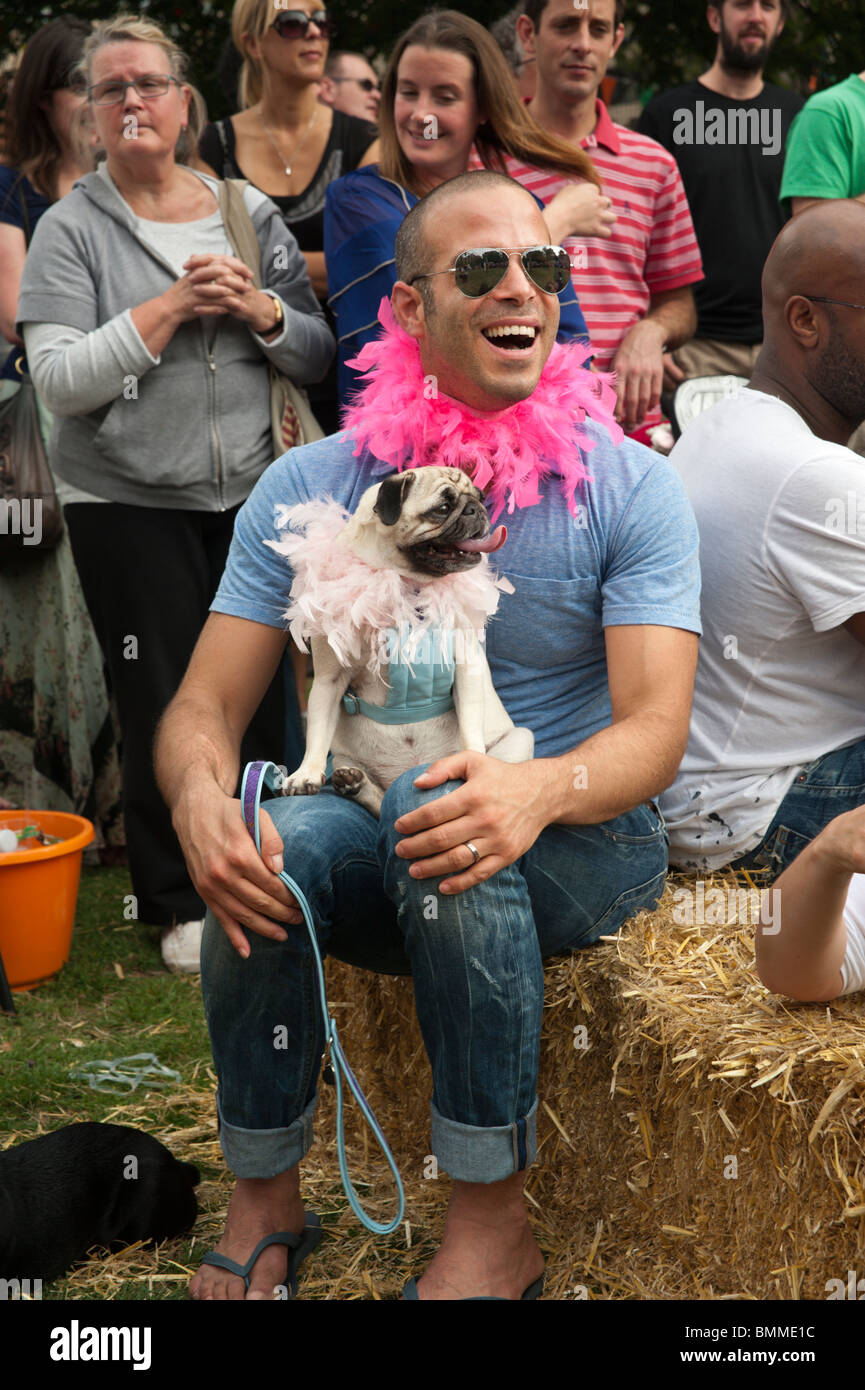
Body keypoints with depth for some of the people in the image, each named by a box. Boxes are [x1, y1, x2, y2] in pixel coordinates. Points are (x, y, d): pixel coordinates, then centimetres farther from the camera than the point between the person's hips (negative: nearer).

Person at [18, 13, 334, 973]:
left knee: (259, 695, 7)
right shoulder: (72, 228, -2)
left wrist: (260, 310, -12)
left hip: (249, 495, 3)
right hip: (129, 505, -3)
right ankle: (180, 904, 17)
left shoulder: (251, 214, 8)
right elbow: (58, 380, -14)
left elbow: (319, 357, 8)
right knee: (162, 707, 1)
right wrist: (171, 306, -17)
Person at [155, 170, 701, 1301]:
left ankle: (493, 1226, -22)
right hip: (380, 849, 2)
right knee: (269, 848, -31)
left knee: (439, 802, -35)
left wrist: (539, 788, -39)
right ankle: (264, 1198, -8)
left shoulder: (630, 487, -6)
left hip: (581, 843, -2)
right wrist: (201, 801, -29)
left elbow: (655, 728, -15)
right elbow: (204, 708, -4)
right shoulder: (314, 487, 0)